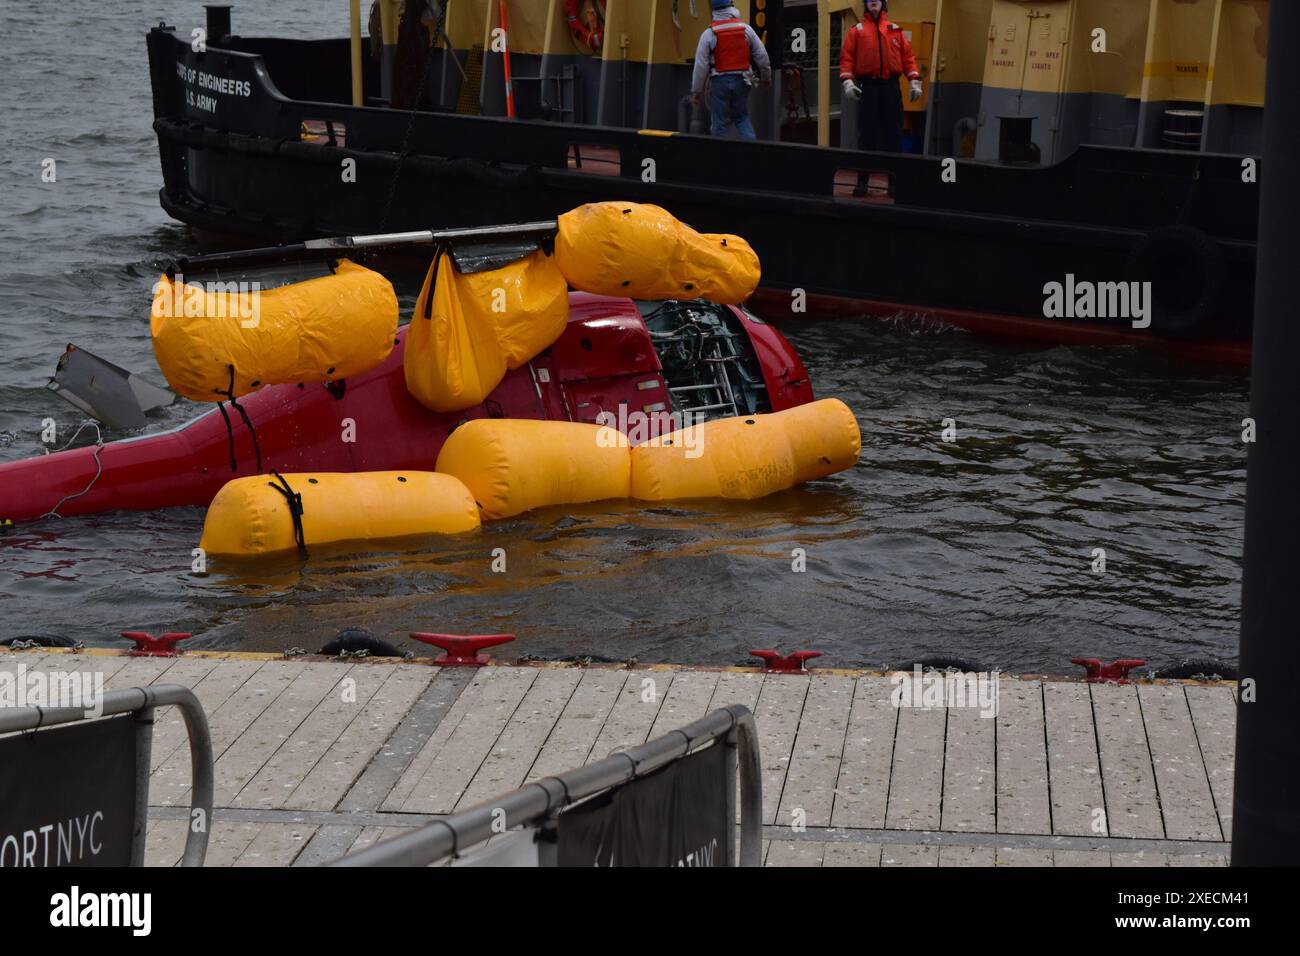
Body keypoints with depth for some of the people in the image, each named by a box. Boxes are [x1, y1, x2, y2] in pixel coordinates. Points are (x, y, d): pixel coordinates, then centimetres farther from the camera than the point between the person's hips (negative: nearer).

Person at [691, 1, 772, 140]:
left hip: (720, 81, -2)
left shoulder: (709, 34, -4)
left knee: (720, 121, 6)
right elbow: (761, 56, 7)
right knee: (742, 117, 15)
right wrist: (766, 77, 24)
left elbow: (701, 64, -4)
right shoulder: (745, 29, 2)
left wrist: (696, 90, 4)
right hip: (741, 80, 2)